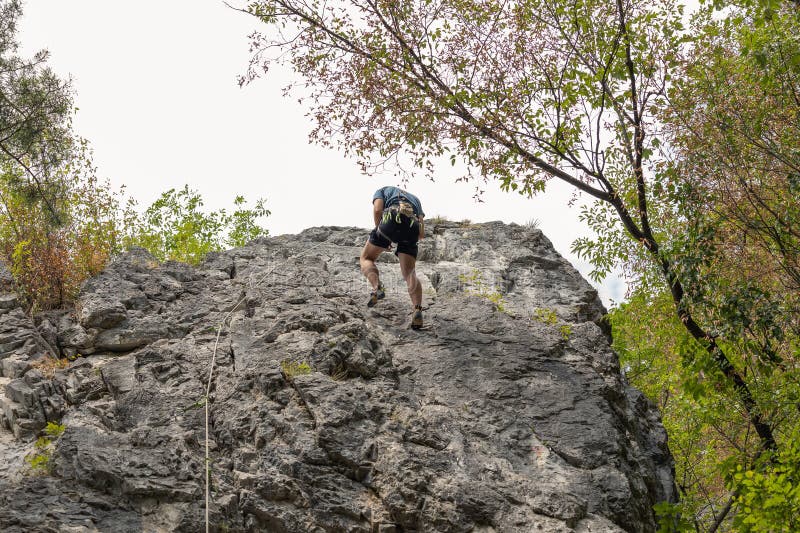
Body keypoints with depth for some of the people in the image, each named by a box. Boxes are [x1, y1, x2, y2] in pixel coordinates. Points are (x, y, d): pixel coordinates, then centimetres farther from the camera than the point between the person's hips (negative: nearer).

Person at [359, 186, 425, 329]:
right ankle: (418, 310, -15)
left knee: (366, 257, 16)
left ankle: (377, 288, -12)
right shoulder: (415, 199, 40)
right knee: (410, 274, 8)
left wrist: (382, 240, 14)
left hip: (392, 219, -3)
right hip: (413, 227, 3)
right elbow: (422, 234, 26)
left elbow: (377, 210, 6)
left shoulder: (383, 191, 30)